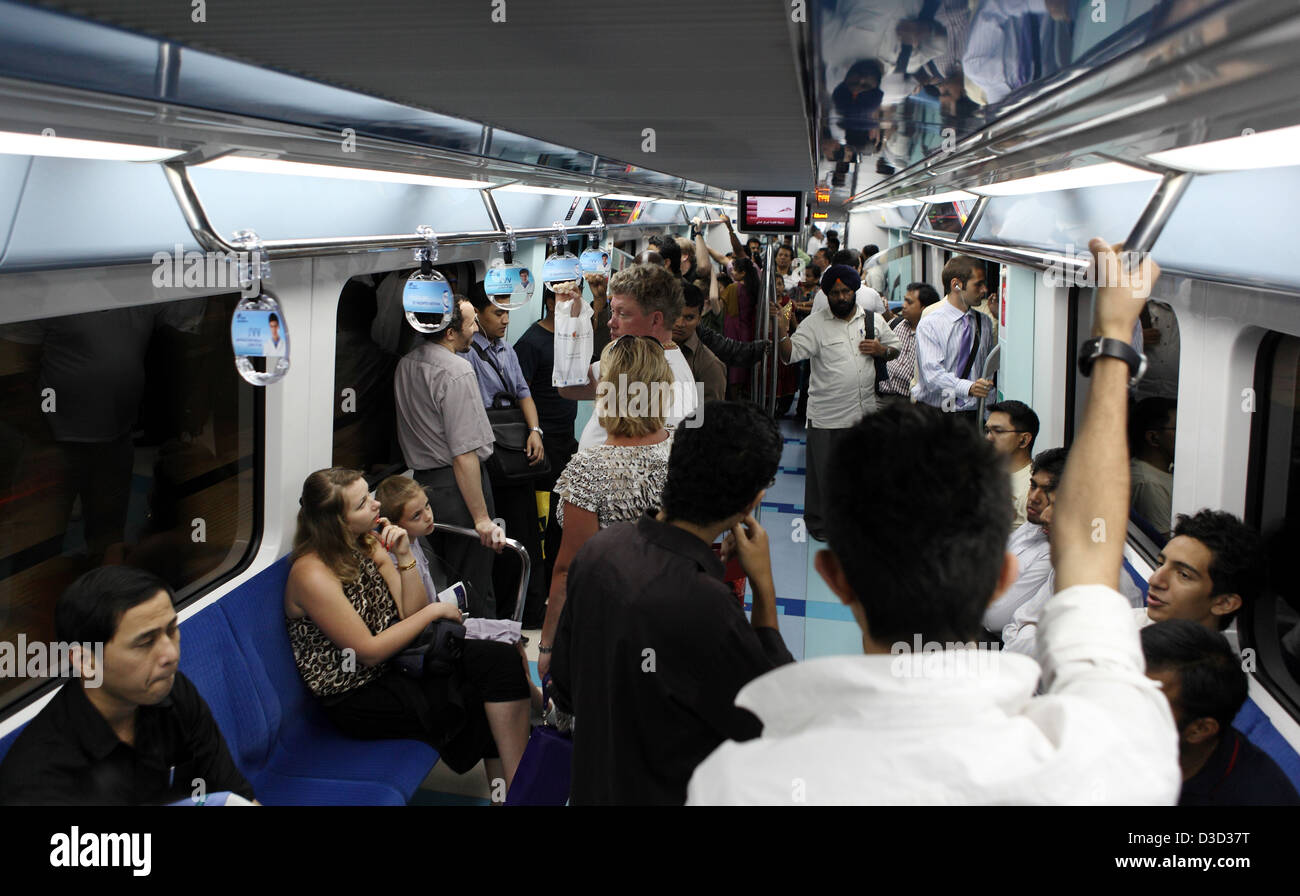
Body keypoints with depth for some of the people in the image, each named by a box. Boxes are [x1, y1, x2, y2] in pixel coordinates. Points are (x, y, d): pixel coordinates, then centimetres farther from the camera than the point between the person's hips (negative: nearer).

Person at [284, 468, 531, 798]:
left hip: (396, 661, 8)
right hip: (357, 699, -7)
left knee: (502, 658, -13)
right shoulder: (313, 574, -21)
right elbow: (370, 652, -20)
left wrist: (405, 556, -12)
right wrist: (434, 611, -13)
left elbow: (410, 614, 2)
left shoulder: (367, 544, 3)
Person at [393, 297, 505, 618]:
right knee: (474, 590, -1)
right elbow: (464, 455, -22)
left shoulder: (406, 363, 9)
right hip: (456, 486, -9)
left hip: (421, 480, 9)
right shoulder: (457, 372, -18)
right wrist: (482, 518, -20)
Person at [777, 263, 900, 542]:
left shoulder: (873, 319, 6)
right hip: (827, 416, -3)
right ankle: (818, 522, 23)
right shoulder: (815, 323, -5)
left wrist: (881, 350, -5)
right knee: (823, 471, 6)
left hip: (865, 413, 3)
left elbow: (894, 348, 17)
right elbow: (790, 355, -13)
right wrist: (782, 331, -32)